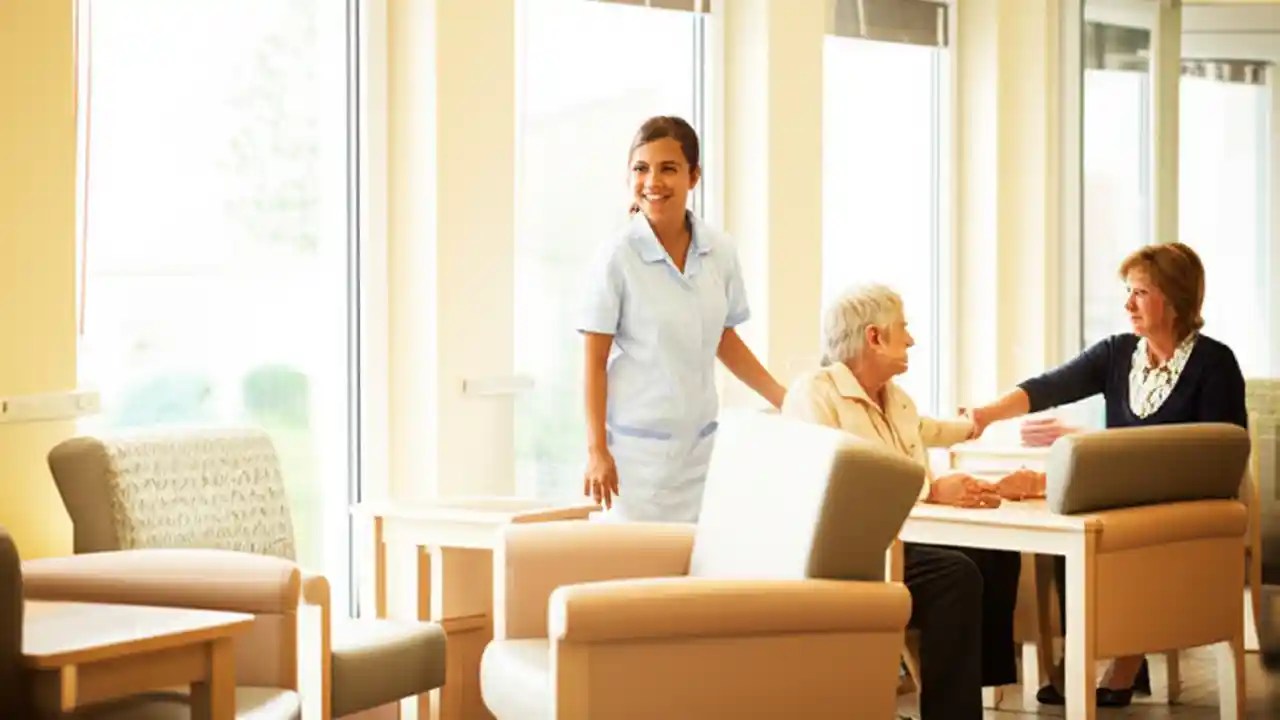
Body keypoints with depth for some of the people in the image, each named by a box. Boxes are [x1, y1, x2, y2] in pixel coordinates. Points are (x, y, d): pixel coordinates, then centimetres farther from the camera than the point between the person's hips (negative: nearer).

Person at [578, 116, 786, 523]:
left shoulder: (719, 252, 4)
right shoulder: (618, 257, -9)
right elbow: (595, 360, -6)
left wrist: (784, 400, 11)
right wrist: (596, 449, -10)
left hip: (700, 445, 4)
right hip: (638, 448, -4)